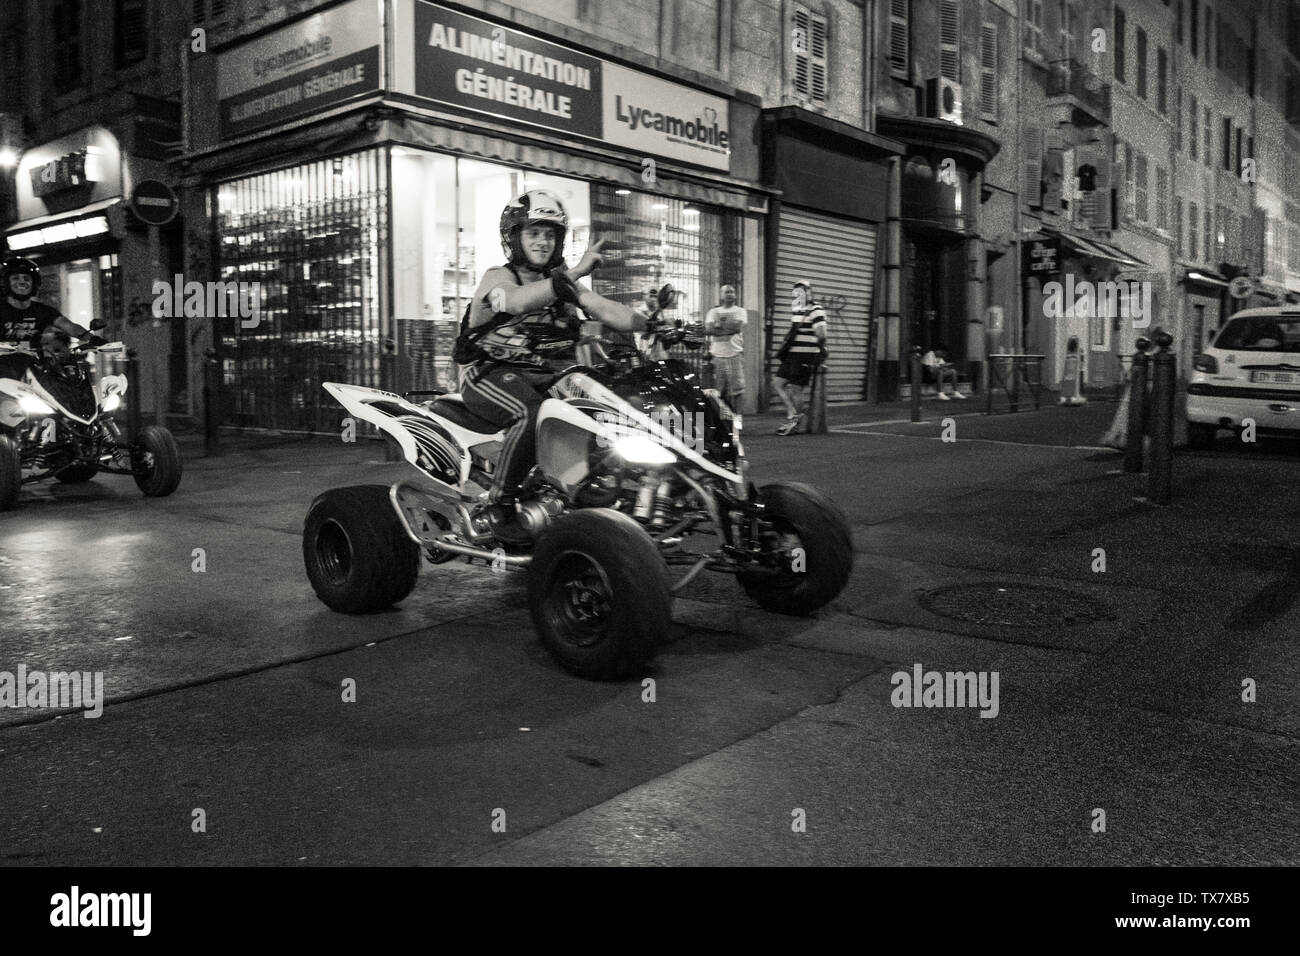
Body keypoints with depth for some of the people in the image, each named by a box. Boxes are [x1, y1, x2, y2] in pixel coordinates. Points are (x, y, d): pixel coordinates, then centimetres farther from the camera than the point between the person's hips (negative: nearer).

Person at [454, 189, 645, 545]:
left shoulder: (562, 282, 19)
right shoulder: (497, 277, 1)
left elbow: (607, 310, 3)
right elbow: (518, 301, -26)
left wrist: (651, 323, -17)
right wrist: (574, 274, -34)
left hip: (549, 377, 6)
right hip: (494, 374, -6)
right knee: (532, 413, -38)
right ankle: (499, 505, -24)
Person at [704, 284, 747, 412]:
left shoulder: (740, 311, 8)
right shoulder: (713, 312, 14)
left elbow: (738, 328, -10)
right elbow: (708, 329, -2)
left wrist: (719, 324, -3)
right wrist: (728, 327, -8)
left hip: (735, 355, -2)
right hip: (717, 356, 2)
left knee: (736, 389, -5)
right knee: (717, 391, 2)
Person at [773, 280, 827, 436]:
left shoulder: (815, 311, -10)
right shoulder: (796, 311, 16)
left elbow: (821, 335, -13)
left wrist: (821, 354, -16)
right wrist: (784, 351, 26)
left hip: (805, 356, -9)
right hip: (791, 355, 9)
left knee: (796, 389, -5)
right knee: (779, 384, 4)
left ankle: (793, 421, 4)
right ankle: (793, 414, 7)